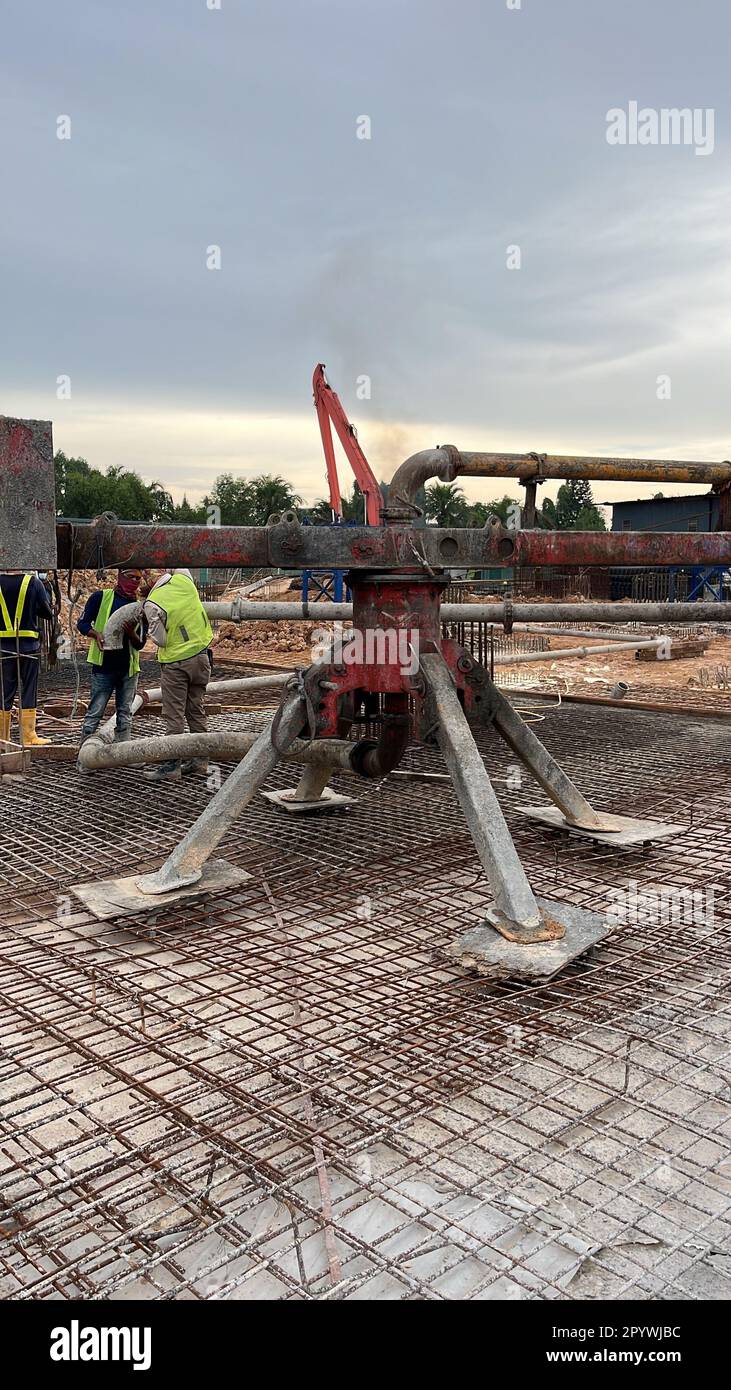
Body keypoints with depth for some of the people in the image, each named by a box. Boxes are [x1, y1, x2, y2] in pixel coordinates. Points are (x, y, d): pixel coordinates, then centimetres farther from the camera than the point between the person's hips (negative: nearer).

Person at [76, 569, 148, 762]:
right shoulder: (100, 597, -2)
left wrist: (131, 633, -20)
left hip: (129, 667, 4)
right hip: (104, 666, -4)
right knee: (94, 713, -4)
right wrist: (96, 634, -19)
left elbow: (140, 644, 2)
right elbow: (82, 623, 1)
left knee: (125, 713, 9)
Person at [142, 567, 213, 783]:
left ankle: (172, 766, 3)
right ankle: (200, 759, 21)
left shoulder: (153, 604, -20)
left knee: (174, 716, 0)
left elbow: (160, 640, -14)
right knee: (196, 711, 15)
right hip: (201, 655, 6)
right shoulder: (184, 580, -4)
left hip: (175, 664, -6)